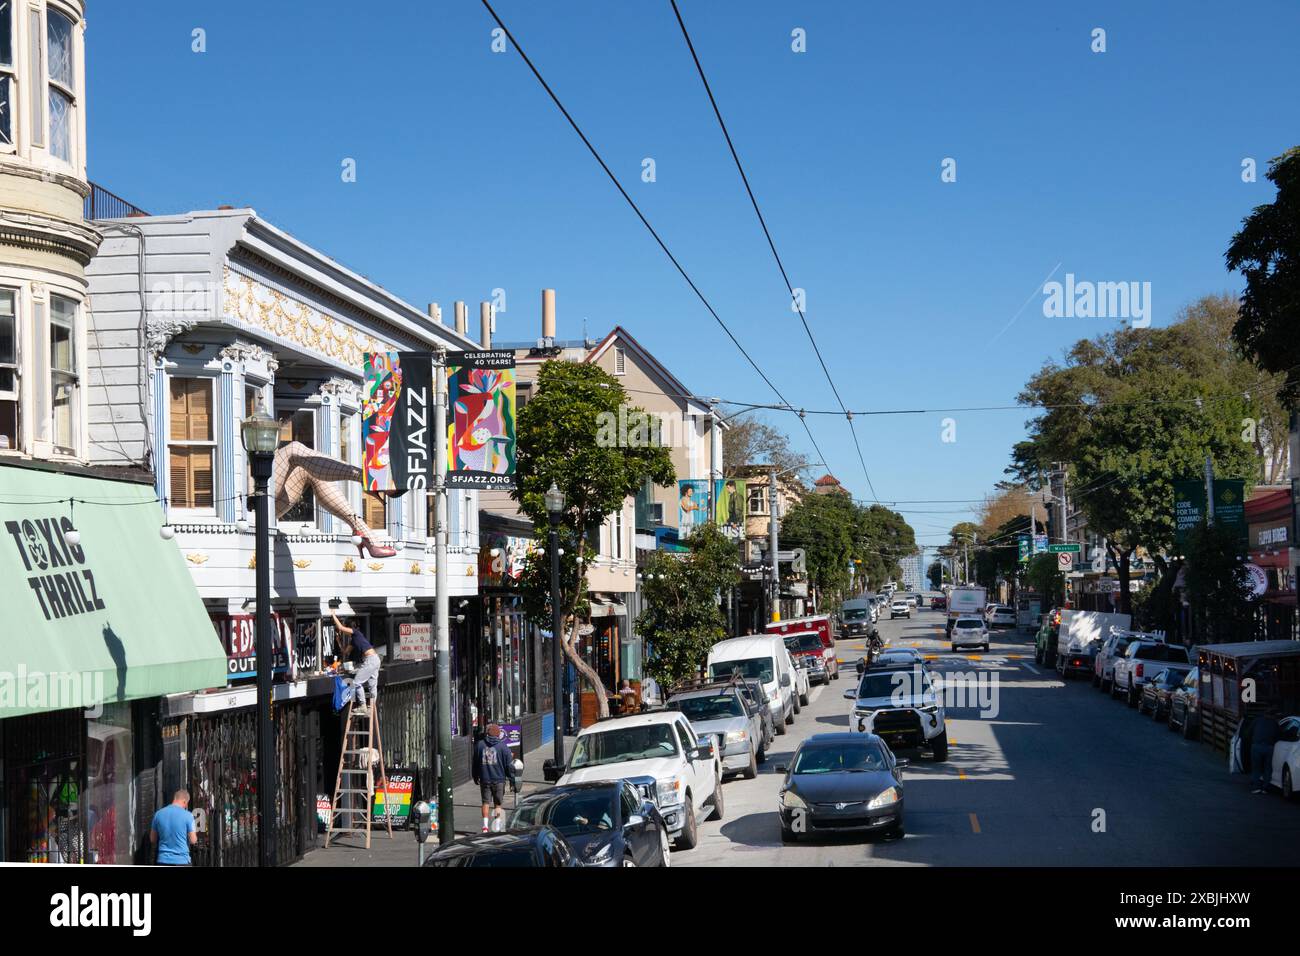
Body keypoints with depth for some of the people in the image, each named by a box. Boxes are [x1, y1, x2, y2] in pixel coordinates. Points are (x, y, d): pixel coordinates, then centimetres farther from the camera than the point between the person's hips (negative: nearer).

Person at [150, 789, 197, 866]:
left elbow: (152, 839, 11)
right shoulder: (187, 815, -9)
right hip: (182, 861, -3)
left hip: (163, 861, 3)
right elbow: (193, 840, -6)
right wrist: (195, 832, 15)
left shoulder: (158, 814, 3)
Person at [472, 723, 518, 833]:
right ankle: (496, 826, 6)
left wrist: (475, 777, 25)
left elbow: (475, 762, 12)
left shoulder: (479, 745, 4)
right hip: (498, 779, -2)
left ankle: (485, 825, -5)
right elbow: (509, 765, -3)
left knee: (485, 802, 7)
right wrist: (512, 781, 3)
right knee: (498, 803, 9)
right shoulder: (503, 746, -5)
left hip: (484, 779, 2)